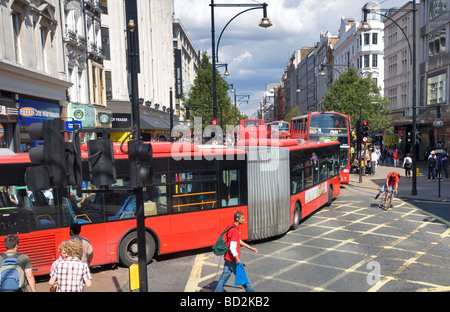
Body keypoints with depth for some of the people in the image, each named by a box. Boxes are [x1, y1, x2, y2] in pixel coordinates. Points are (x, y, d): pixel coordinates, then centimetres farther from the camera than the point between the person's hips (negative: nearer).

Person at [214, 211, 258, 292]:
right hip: (233, 259, -9)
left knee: (225, 275, 15)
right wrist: (238, 261, -21)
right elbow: (232, 248, -27)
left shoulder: (231, 226, 7)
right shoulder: (234, 231, -24)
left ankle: (218, 290, 20)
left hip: (228, 258, 9)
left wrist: (250, 247, 20)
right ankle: (250, 290, 24)